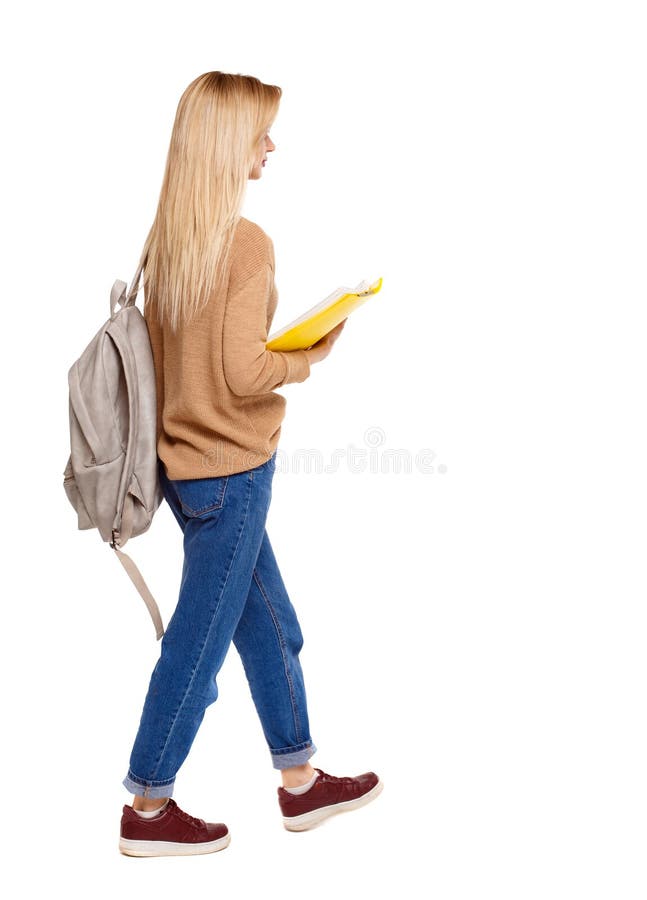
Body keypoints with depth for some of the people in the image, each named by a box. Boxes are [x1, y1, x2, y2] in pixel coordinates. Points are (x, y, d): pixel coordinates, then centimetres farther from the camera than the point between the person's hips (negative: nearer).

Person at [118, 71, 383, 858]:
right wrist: (310, 357, -5)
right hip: (232, 469, -8)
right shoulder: (246, 243, -18)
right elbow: (244, 372, -22)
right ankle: (147, 811, 23)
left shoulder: (165, 238, 6)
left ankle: (301, 783, 32)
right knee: (199, 638, 6)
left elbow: (166, 352, 11)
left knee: (271, 625, 18)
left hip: (184, 459, 8)